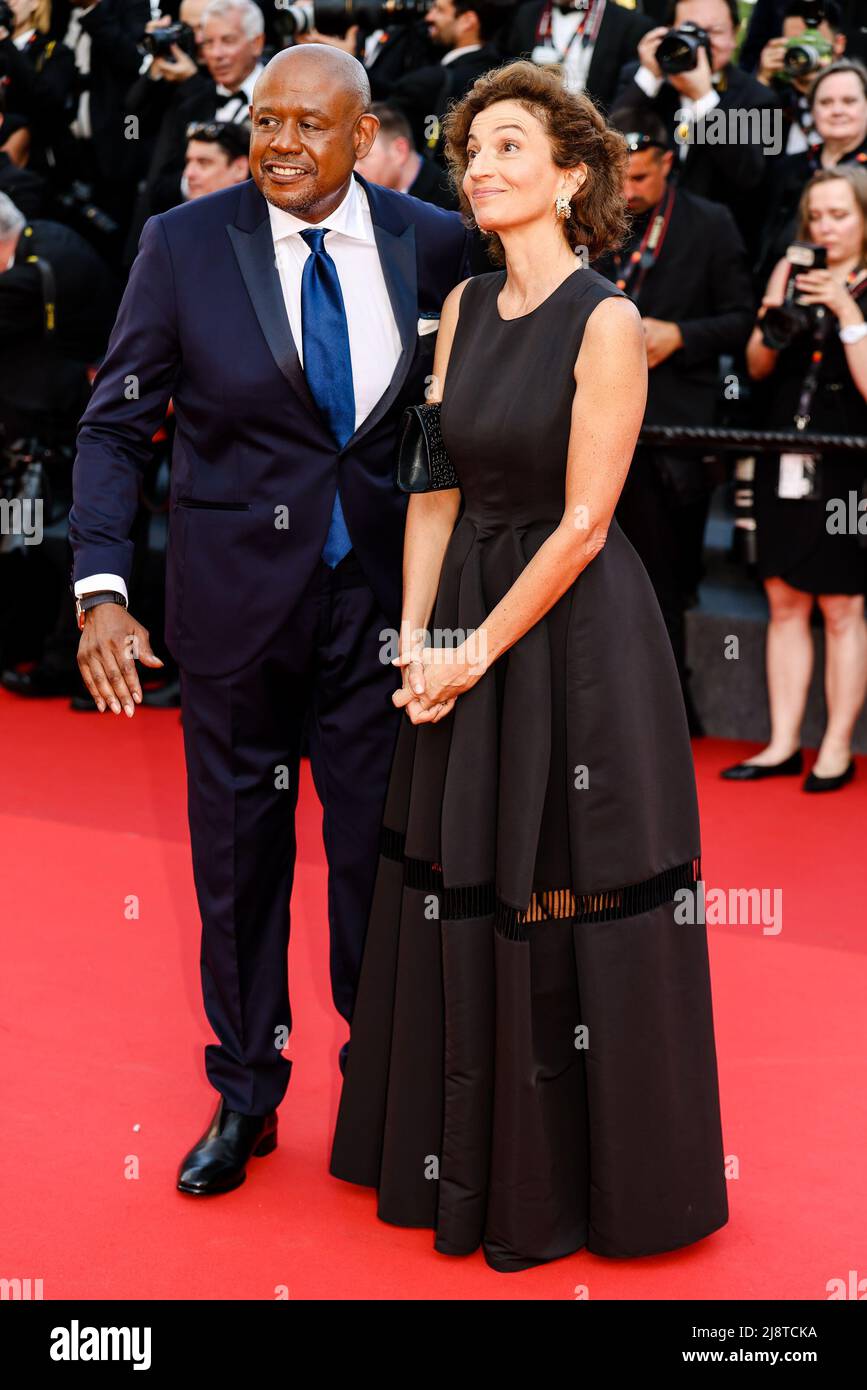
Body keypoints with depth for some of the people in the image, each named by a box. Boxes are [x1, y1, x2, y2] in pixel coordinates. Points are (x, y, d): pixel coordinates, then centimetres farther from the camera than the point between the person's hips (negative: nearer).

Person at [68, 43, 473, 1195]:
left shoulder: (432, 244, -2)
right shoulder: (184, 245, -6)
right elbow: (116, 425, -4)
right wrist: (102, 589, -15)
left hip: (379, 588, 1)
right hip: (234, 592, 0)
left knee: (380, 844, 7)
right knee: (238, 850, 11)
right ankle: (246, 1096, 29)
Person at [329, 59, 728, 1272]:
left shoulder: (605, 321, -13)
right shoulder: (466, 306, 7)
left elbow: (584, 526, -15)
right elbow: (438, 483, 7)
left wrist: (478, 651, -12)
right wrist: (415, 637, -3)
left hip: (574, 629, -7)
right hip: (465, 622, 7)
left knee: (572, 908, 1)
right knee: (458, 898, 13)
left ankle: (582, 1185, 18)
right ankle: (471, 1159, 29)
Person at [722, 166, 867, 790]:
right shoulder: (791, 270, 9)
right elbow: (758, 366, 8)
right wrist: (774, 317, -11)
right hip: (785, 456, 5)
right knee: (785, 601, 8)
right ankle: (783, 744, 14)